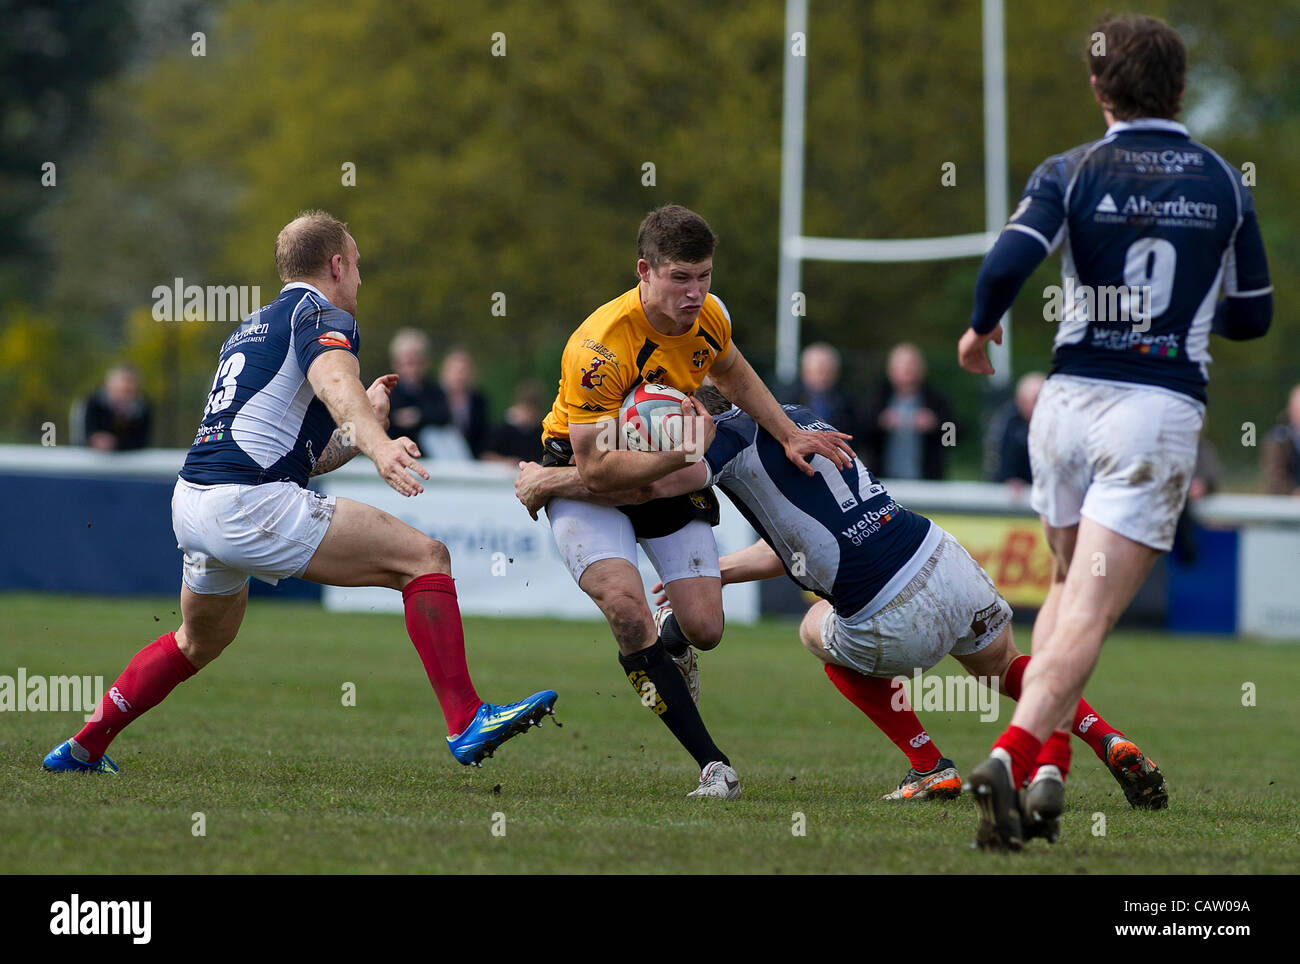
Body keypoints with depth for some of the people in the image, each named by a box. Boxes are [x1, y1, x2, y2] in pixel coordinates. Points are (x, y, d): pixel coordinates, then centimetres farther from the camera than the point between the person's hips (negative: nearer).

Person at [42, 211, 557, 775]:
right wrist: (376, 443, -42)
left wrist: (365, 422, 29)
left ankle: (82, 748, 42)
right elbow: (334, 382, -25)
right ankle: (467, 723, -20)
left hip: (191, 503, 9)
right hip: (250, 505, -9)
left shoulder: (249, 331, 27)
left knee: (200, 642, 35)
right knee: (424, 558, -9)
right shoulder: (324, 317, 0)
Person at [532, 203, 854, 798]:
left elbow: (731, 372, 14)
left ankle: (670, 645, 38)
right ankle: (712, 765, -23)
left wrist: (790, 435, 8)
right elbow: (595, 469, -32)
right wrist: (681, 452, -39)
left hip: (670, 479, 5)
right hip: (586, 483, -5)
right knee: (626, 607, -29)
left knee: (704, 629, -4)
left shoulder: (708, 316, -12)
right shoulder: (599, 347, -33)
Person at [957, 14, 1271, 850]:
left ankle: (1045, 760, 12)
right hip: (1163, 407, -1)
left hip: (1069, 401, 1)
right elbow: (1253, 315, 13)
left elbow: (1006, 266, -15)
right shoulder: (1224, 183, 6)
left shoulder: (1072, 173, -1)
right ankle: (1011, 756, -29)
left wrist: (981, 328, 5)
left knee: (1068, 589, 23)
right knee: (1088, 618, -9)